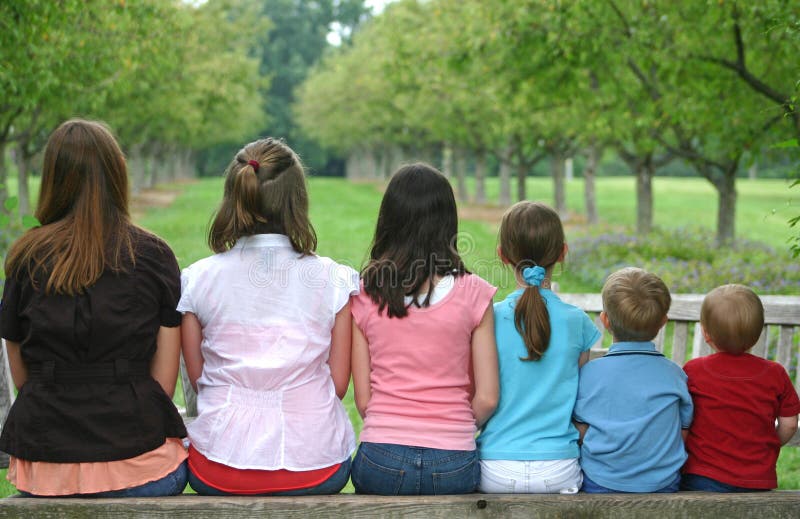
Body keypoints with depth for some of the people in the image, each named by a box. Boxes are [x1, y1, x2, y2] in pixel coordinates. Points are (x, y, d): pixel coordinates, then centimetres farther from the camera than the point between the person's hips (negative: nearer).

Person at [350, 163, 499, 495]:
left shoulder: (364, 294, -1)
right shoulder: (473, 293, -2)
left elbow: (363, 399, 1)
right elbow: (486, 399, -2)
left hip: (381, 460, 0)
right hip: (453, 466, 0)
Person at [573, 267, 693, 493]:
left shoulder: (588, 373, -7)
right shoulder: (675, 374, -2)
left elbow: (581, 433, -1)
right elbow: (683, 432, 4)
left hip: (600, 485, -2)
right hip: (663, 484, 2)